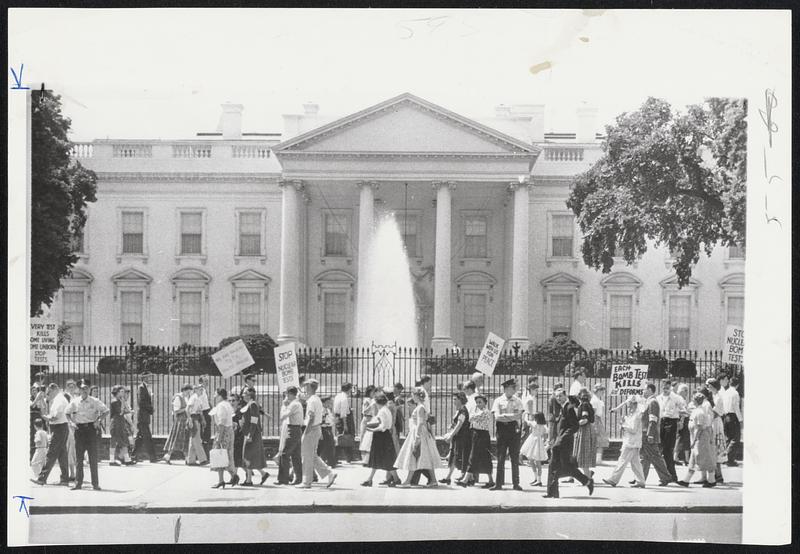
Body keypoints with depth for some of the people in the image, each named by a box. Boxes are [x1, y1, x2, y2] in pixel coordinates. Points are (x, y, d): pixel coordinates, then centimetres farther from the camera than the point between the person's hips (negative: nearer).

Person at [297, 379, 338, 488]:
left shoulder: (312, 401, -16)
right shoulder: (318, 399, 15)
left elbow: (311, 418, -22)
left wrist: (305, 433, -22)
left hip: (312, 429, -10)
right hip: (317, 429, 10)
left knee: (308, 456, -2)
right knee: (313, 456, 15)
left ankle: (306, 482, 3)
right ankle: (329, 473, 8)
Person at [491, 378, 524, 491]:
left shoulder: (517, 401, 7)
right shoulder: (498, 401, 2)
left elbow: (519, 416, -3)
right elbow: (497, 417, -8)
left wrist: (505, 416, -12)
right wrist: (512, 416, -11)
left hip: (514, 430, 1)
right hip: (502, 430, -1)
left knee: (515, 458, 1)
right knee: (501, 458, 0)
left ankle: (516, 483, 6)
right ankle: (498, 483, 3)